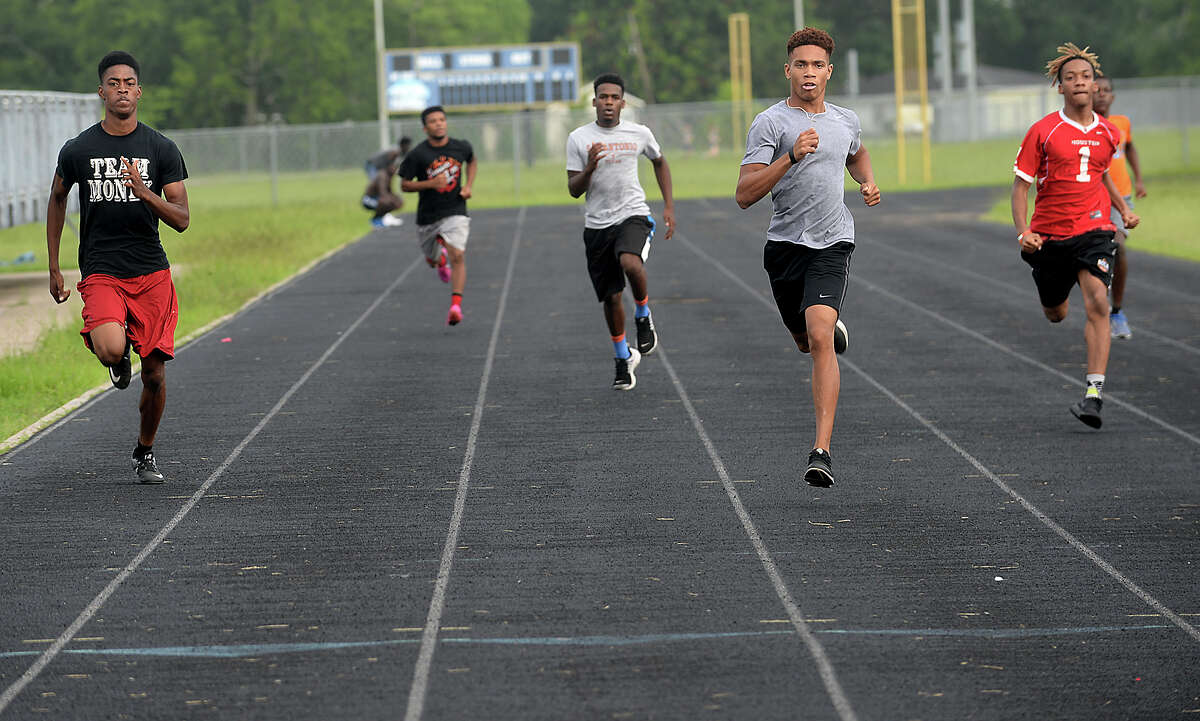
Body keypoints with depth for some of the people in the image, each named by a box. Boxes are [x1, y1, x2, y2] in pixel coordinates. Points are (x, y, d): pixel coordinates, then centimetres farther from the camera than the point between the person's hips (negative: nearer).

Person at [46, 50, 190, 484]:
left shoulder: (161, 149, 1)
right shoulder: (77, 150, 1)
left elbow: (182, 220, 0)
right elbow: (57, 200, 19)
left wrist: (146, 194, -20)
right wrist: (54, 269, 17)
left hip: (152, 273, 1)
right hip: (101, 273, -1)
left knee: (155, 375, 1)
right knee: (110, 349, -28)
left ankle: (145, 453, 25)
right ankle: (119, 358, 11)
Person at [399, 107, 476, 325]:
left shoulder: (461, 147, -2)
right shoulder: (417, 155, -11)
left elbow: (471, 160, 21)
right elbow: (404, 185, -7)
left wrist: (468, 186, 5)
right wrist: (431, 183, -22)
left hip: (455, 213, -1)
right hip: (428, 216, 1)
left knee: (457, 256, -21)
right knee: (433, 259, 18)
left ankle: (455, 306, -23)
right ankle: (440, 262, 58)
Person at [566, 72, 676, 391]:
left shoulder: (639, 134, 2)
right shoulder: (578, 138, 1)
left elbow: (660, 162, 21)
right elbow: (574, 190, 0)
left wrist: (669, 206, 16)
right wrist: (589, 167, -19)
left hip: (633, 215, -2)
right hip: (597, 224, 2)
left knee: (630, 263, -34)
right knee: (611, 298, 6)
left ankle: (643, 316, -6)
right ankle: (623, 358, 27)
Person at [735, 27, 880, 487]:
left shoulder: (847, 122, 9)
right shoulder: (770, 123, -6)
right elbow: (745, 194, -15)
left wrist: (868, 182, 14)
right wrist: (791, 156, -25)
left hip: (831, 245, 0)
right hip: (785, 243, 0)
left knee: (819, 337, -20)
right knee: (805, 341, 17)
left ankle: (822, 450, -23)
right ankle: (834, 328, 58)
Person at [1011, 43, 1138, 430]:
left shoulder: (1108, 133, 5)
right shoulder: (1043, 132, -6)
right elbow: (1021, 183, -5)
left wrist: (1123, 208, 20)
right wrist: (1023, 231, -17)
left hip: (1093, 230, 1)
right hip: (1049, 234, -1)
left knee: (1097, 303, -21)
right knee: (1054, 313, 15)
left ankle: (1094, 393, -23)